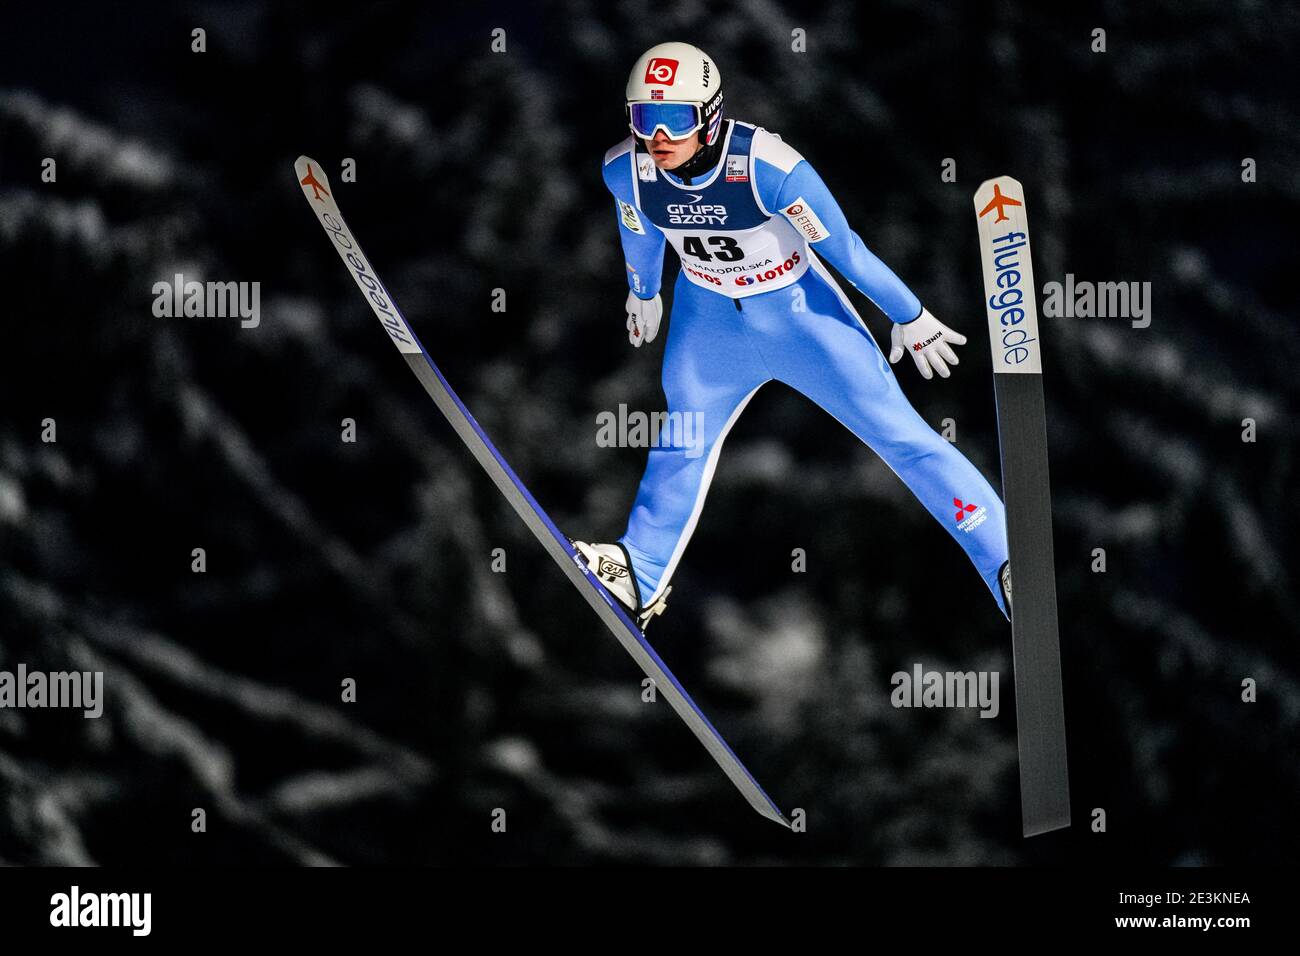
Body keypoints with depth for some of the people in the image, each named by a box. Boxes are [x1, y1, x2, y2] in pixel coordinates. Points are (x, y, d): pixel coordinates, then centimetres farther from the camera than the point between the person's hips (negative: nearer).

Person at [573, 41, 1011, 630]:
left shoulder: (770, 168, -34)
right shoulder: (625, 172, -20)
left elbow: (844, 249, -21)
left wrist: (911, 318, -9)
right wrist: (642, 294, 23)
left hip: (797, 311, -4)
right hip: (709, 318, 4)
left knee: (900, 435, -4)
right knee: (682, 443, 19)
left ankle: (1006, 562, -1)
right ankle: (641, 578, 36)